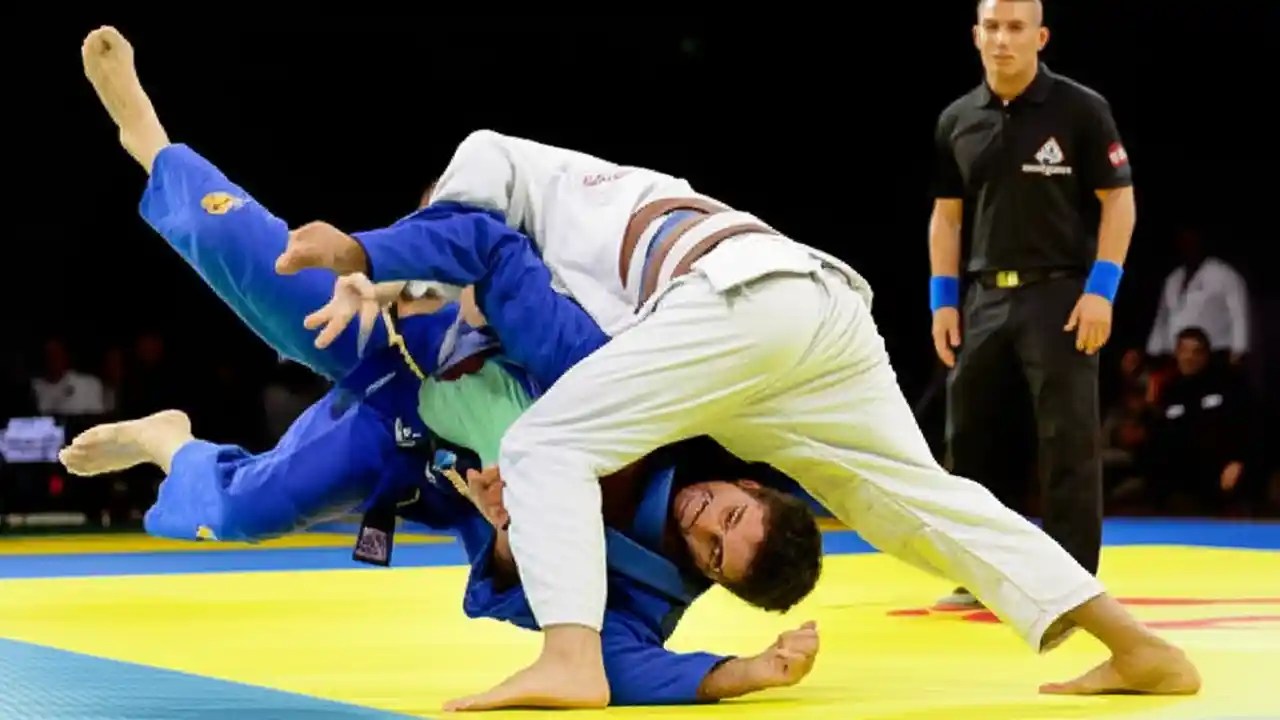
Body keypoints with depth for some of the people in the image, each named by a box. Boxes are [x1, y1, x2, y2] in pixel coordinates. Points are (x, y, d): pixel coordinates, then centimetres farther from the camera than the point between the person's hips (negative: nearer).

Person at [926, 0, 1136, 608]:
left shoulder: (1080, 109, -6)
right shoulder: (957, 120, 6)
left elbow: (1118, 200, -5)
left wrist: (1100, 289, -12)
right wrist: (943, 300, 6)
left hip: (1060, 291, -5)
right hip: (984, 292, 5)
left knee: (1069, 442, -5)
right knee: (965, 438, 8)